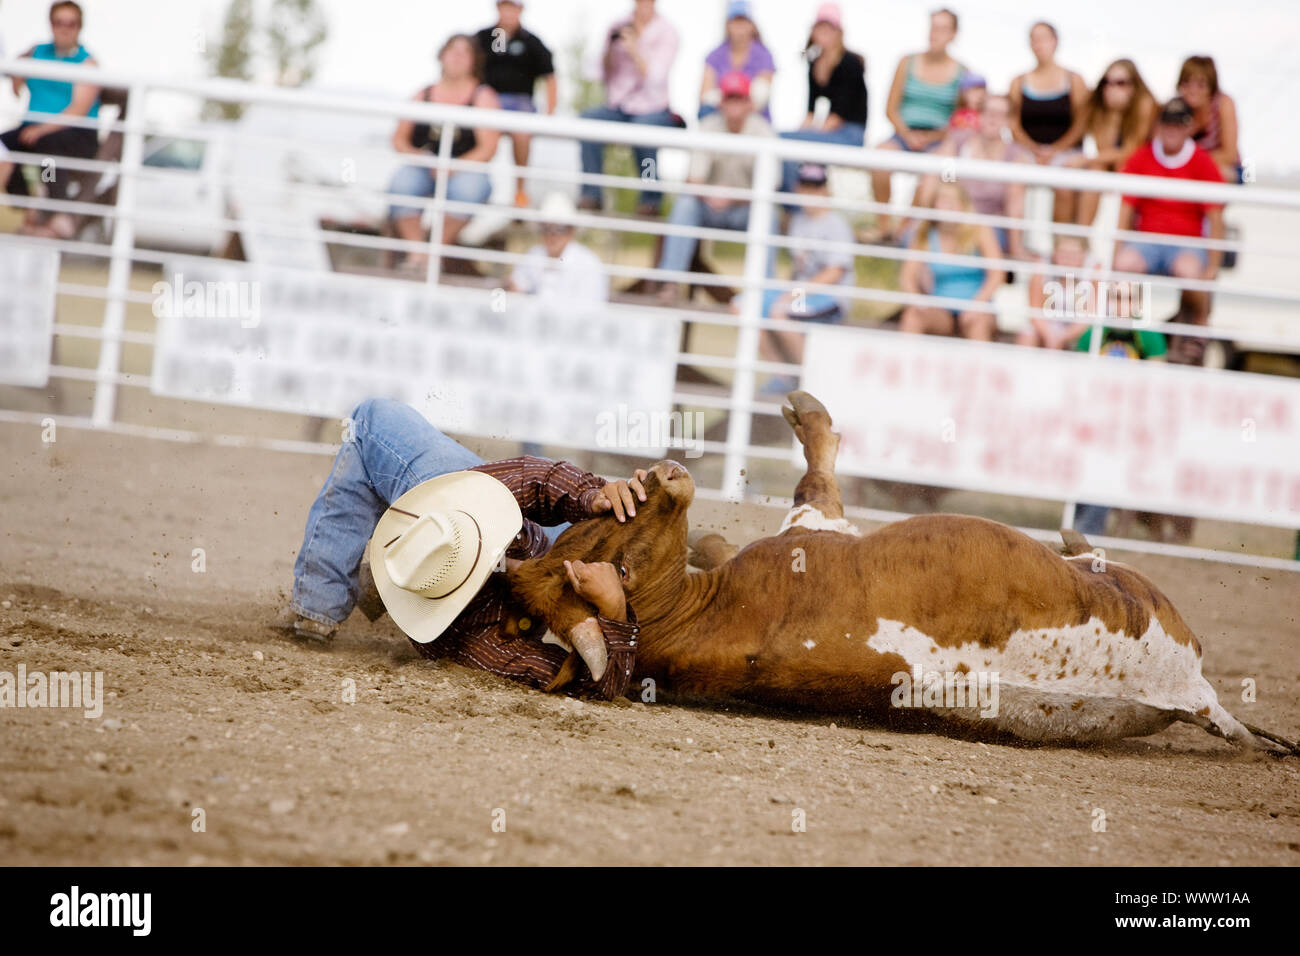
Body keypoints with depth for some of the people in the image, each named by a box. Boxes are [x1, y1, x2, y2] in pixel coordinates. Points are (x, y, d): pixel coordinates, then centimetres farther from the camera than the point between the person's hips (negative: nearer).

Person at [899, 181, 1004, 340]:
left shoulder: (979, 231, -2)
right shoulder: (926, 237, 3)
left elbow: (997, 273, -9)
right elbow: (907, 277, -1)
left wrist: (977, 303, -22)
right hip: (941, 312, 2)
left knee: (978, 323, -36)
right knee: (912, 315, -29)